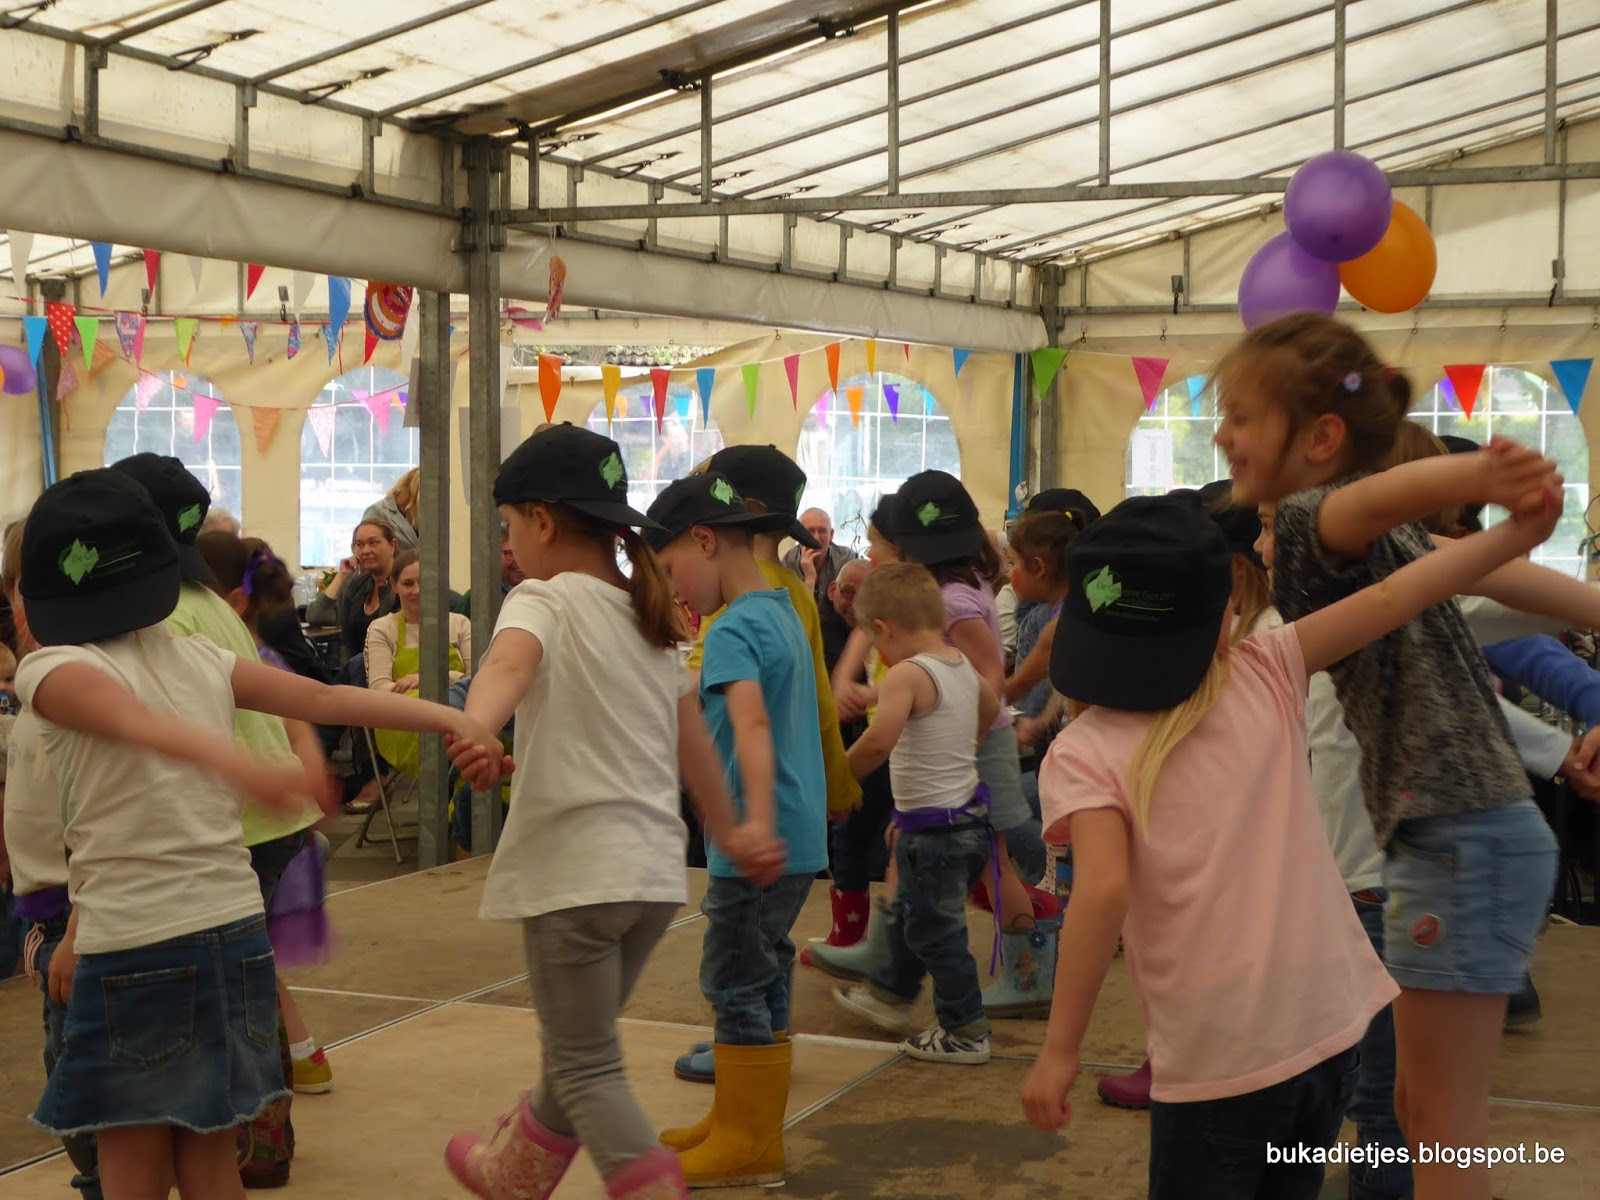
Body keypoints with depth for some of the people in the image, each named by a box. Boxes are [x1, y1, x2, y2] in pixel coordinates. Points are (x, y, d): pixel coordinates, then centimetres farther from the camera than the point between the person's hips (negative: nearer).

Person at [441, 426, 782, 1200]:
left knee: (586, 1068, 1)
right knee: (578, 1047, 24)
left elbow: (510, 662, -32)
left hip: (575, 870, -8)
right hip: (655, 869, 8)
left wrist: (477, 725, -52)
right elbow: (695, 744, 22)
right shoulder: (650, 616, 14)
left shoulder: (545, 599, -8)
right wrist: (729, 833, 33)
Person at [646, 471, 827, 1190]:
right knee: (761, 978, 17)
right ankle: (741, 1120, 28)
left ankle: (748, 1146, 8)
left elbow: (751, 725, -32)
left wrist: (759, 826, -43)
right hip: (798, 837, 9)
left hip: (756, 844, -9)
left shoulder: (731, 630, -16)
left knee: (737, 983, 0)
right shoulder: (784, 613, 13)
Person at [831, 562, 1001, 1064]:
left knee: (934, 930, 5)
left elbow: (879, 740, -36)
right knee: (907, 914, 27)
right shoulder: (963, 666, 5)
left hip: (932, 828, -9)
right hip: (969, 812, 9)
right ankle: (889, 994, 45)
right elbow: (991, 706, 26)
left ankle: (966, 1032, 14)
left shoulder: (905, 675, -22)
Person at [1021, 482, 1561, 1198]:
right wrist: (1517, 534, 2)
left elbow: (1103, 891, -20)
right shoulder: (1265, 678, 1)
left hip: (1219, 1059, -4)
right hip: (1332, 1027, 4)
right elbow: (1390, 601, -2)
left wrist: (1061, 1050, -15)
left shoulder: (1081, 756, -8)